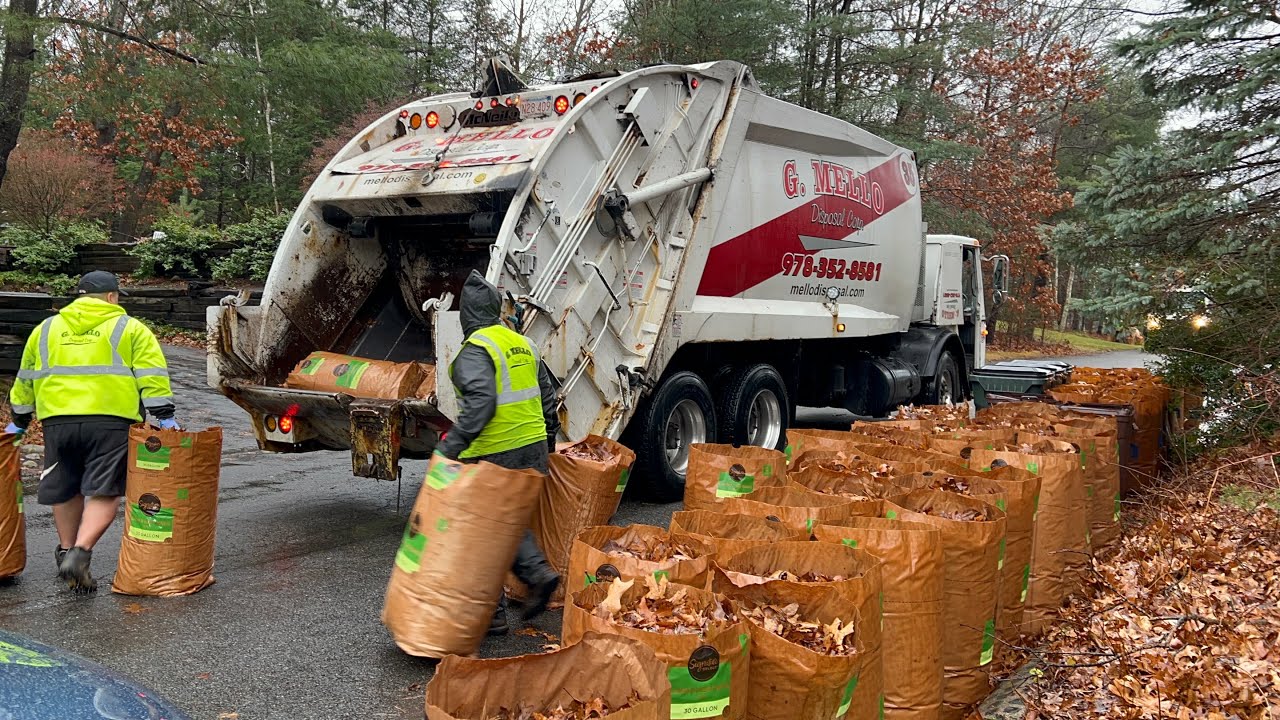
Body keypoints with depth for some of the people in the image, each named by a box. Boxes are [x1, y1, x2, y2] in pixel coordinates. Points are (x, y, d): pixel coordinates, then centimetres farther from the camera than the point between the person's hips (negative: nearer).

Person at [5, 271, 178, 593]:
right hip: (110, 421, -4)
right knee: (104, 493, -2)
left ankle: (67, 551, 30)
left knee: (65, 492, 18)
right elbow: (151, 375, -1)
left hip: (58, 421, 4)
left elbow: (25, 380, 26)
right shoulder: (129, 328, 8)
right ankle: (79, 554, -17)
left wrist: (19, 421, 35)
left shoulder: (46, 329, 20)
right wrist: (165, 417, -1)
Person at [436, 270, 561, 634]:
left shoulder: (474, 350, -12)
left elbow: (480, 401, -27)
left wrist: (452, 445, -29)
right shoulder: (523, 344, 12)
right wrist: (549, 437, 30)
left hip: (493, 456, -7)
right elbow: (547, 395, 18)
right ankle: (538, 570, 6)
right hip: (533, 449, 8)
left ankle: (491, 613, 10)